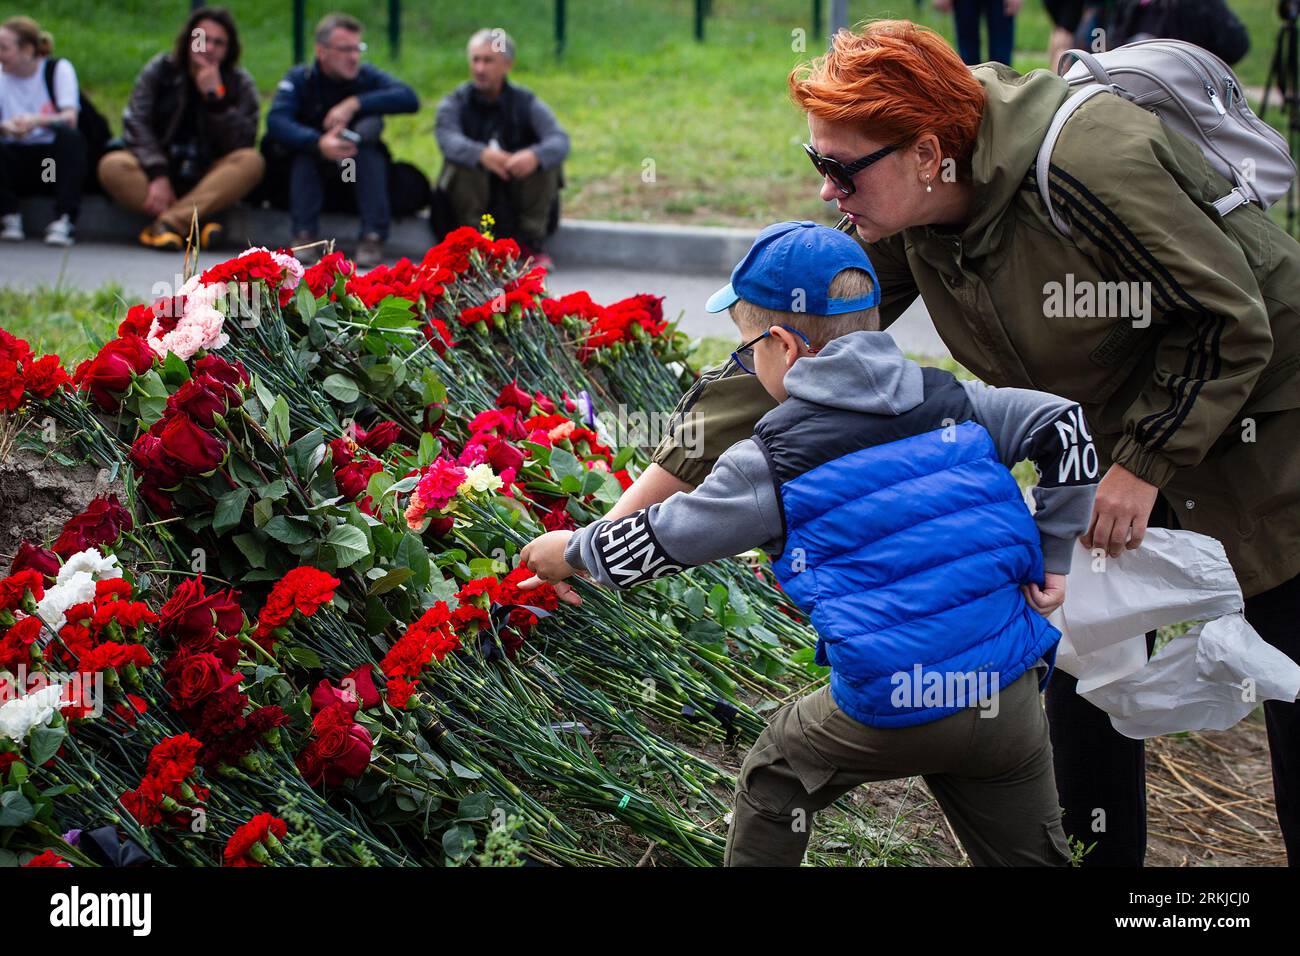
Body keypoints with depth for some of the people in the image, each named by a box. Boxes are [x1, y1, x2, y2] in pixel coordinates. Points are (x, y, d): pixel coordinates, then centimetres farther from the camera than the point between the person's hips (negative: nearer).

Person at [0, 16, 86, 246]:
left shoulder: (59, 69, -2)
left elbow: (70, 119, -17)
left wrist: (37, 121, -37)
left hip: (55, 160, -1)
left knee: (70, 136, -33)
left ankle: (64, 220, -34)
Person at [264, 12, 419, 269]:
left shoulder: (368, 76, -3)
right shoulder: (300, 79, -7)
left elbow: (410, 99, -19)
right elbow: (276, 120, -25)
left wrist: (355, 104, -27)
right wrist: (319, 144, -42)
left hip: (362, 180, 1)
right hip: (309, 179, -1)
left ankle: (373, 238, -30)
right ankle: (305, 236, -31)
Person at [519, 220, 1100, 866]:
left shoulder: (773, 463, -4)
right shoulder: (951, 402, 7)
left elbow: (655, 543, 3)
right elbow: (1062, 423, 7)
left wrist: (571, 549, 22)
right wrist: (1051, 558, 12)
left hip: (889, 710, -4)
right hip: (1010, 696, 4)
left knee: (773, 779, 24)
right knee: (1030, 857, 17)